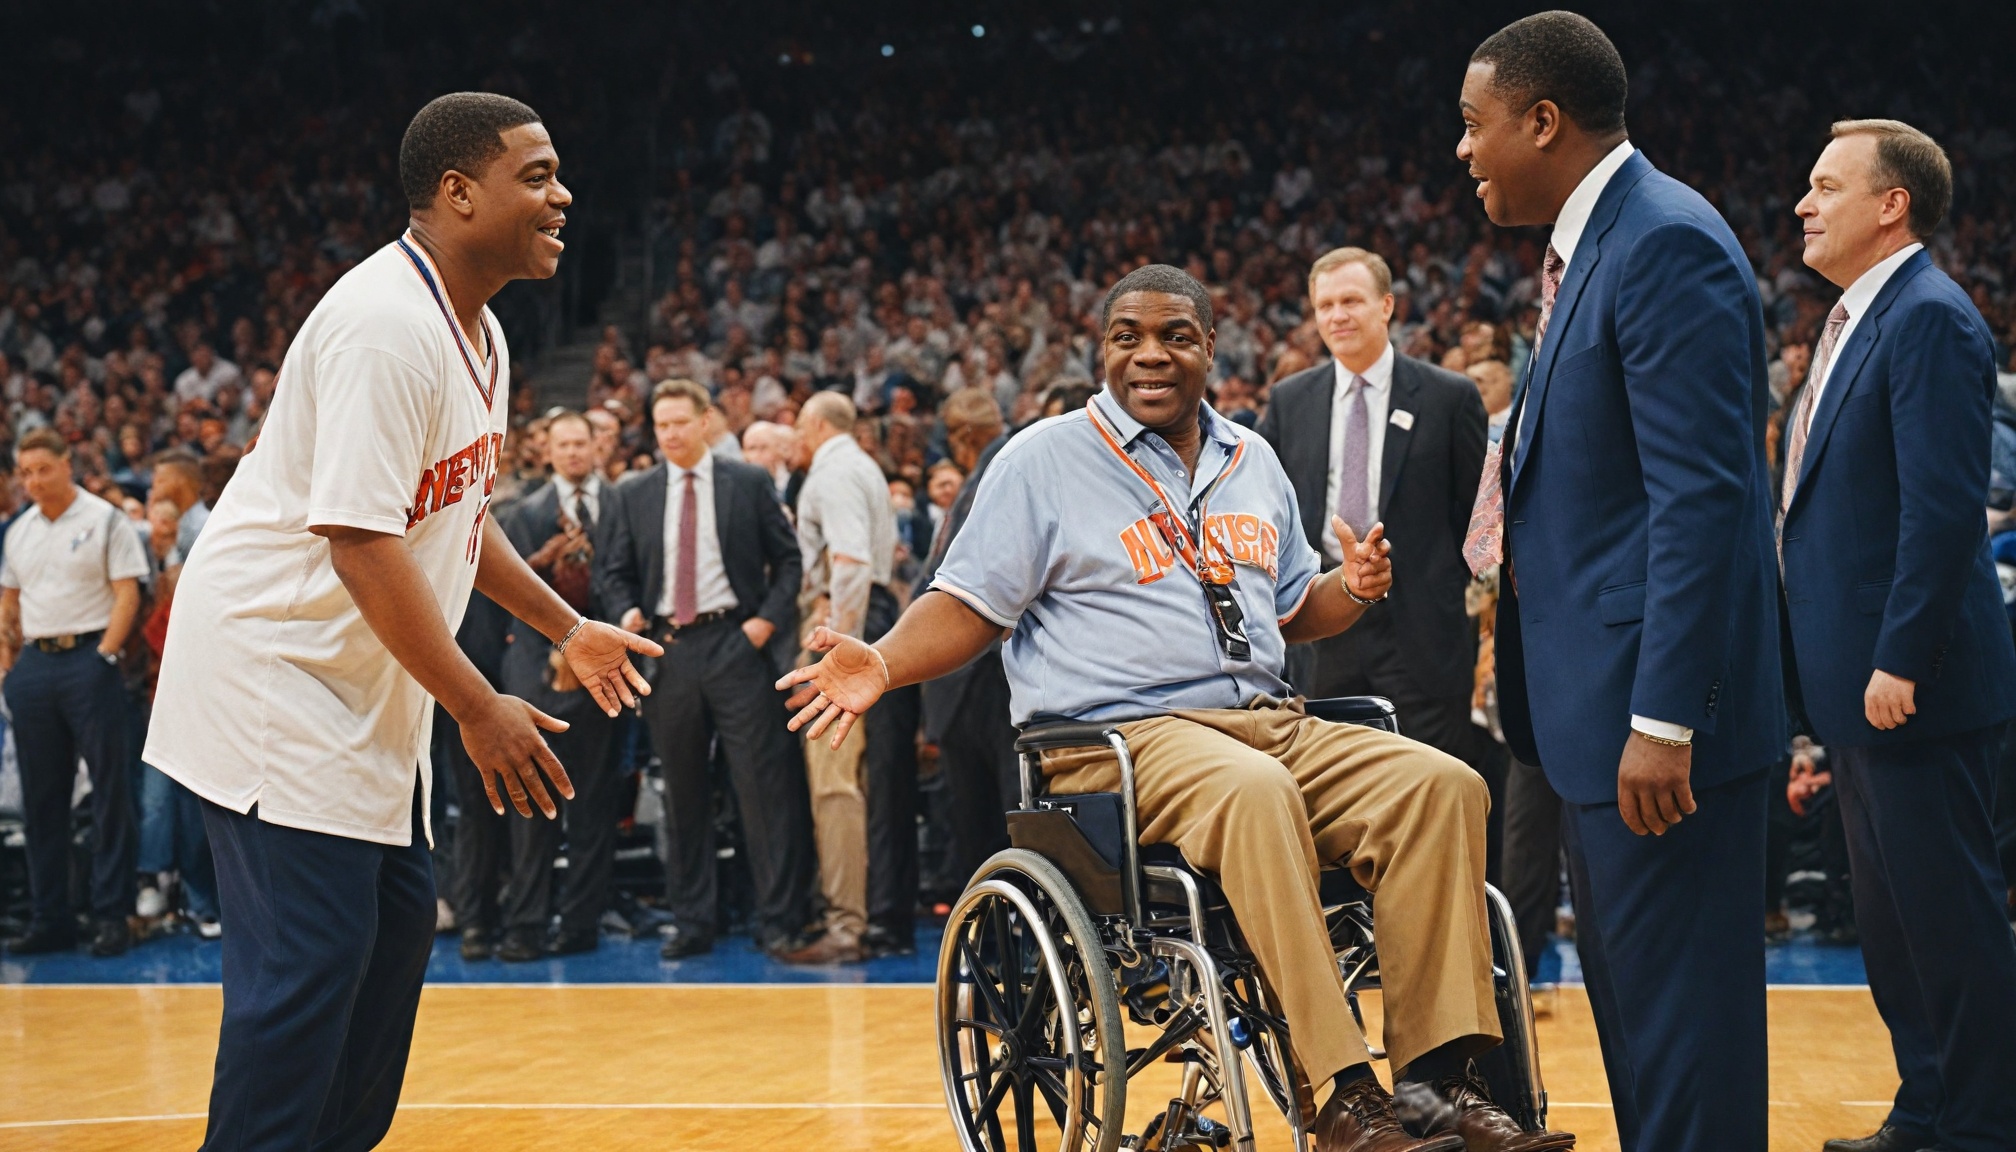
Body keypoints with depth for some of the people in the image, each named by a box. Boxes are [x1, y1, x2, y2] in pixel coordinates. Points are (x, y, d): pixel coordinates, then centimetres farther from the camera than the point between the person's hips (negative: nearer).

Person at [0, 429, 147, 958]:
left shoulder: (104, 519, -2)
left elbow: (127, 593, -6)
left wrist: (104, 656, -14)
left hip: (87, 660, -6)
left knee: (109, 790, -5)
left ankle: (111, 915, -2)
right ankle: (48, 918, 14)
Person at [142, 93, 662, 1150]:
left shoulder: (478, 336, 9)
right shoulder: (387, 324, -23)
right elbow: (360, 542, -27)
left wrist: (566, 628, 18)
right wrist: (478, 709, -23)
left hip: (364, 693, 10)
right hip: (271, 670, -10)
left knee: (396, 923, 13)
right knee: (307, 957, -12)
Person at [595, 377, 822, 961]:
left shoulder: (748, 484, 5)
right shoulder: (634, 495, 11)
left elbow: (788, 558, 7)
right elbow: (613, 571, 13)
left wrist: (770, 617, -6)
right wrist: (627, 611, -7)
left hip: (734, 643, -3)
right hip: (666, 649, 3)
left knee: (762, 781, -7)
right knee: (683, 792, 7)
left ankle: (780, 920, -4)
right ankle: (691, 922, 14)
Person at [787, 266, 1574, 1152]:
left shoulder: (1251, 462, 20)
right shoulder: (1045, 459, 4)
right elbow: (972, 605, 1)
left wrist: (1355, 589, 6)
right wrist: (884, 665, -18)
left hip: (1271, 724, 6)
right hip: (1120, 739, -6)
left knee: (1441, 785, -19)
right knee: (1255, 793, -39)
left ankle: (1440, 1079, -23)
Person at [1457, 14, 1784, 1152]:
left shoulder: (1667, 245, -16)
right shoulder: (1594, 245, 16)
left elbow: (1702, 494, -22)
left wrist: (1663, 720, -25)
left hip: (1660, 706, -11)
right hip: (1604, 702, 11)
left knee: (1675, 996, -6)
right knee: (1624, 983, 17)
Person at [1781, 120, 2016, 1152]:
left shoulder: (1931, 320, -15)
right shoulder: (1857, 324, 17)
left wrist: (1899, 662, -24)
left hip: (1914, 688, -10)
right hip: (1858, 681, 10)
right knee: (1888, 910, 15)